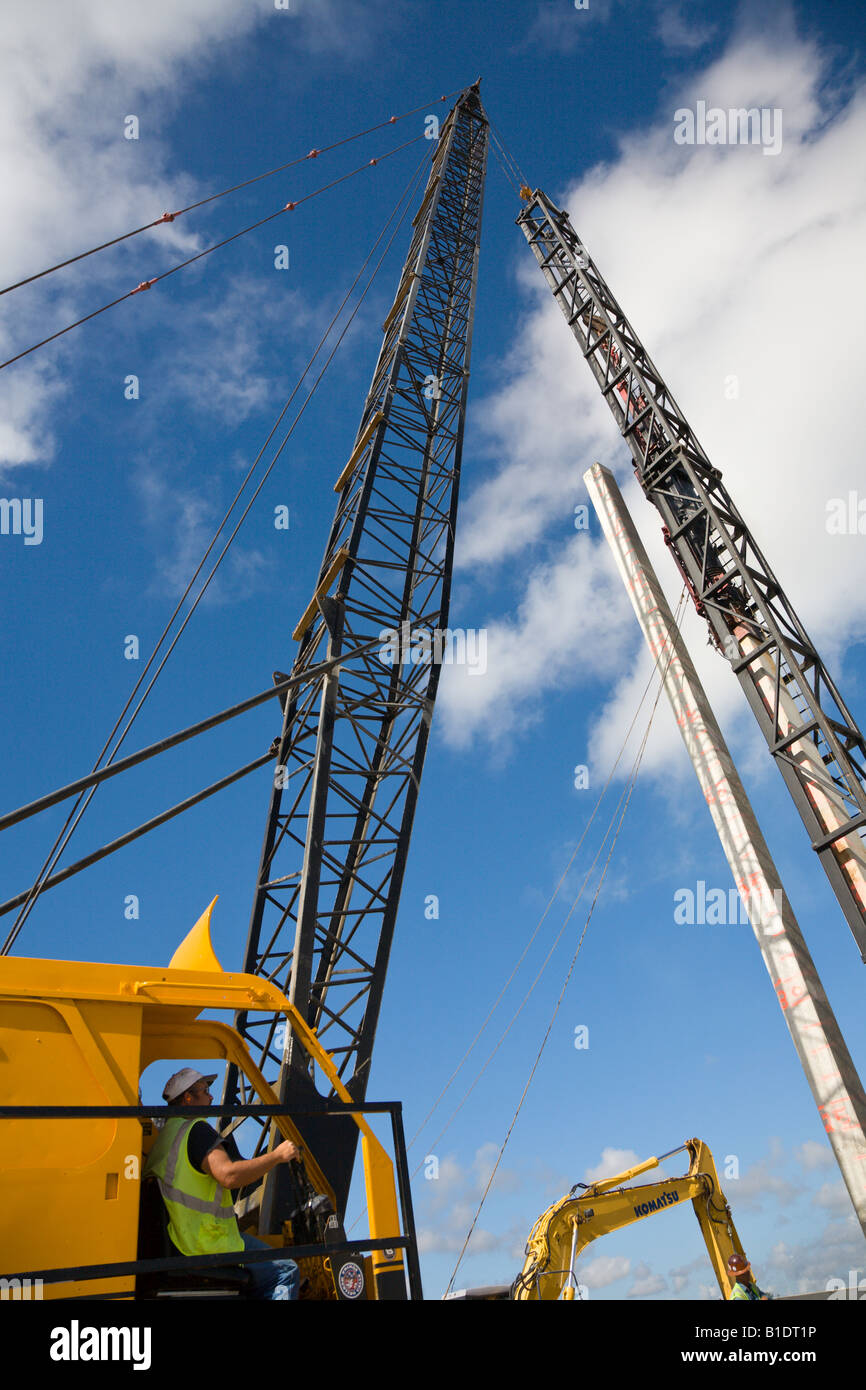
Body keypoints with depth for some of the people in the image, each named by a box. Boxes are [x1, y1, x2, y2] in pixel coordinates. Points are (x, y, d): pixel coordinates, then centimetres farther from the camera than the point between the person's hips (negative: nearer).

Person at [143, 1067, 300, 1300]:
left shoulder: (166, 1133, 12)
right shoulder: (196, 1130, -18)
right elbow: (229, 1175, -30)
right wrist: (277, 1156, -23)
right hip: (210, 1244, -10)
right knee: (285, 1274, -4)